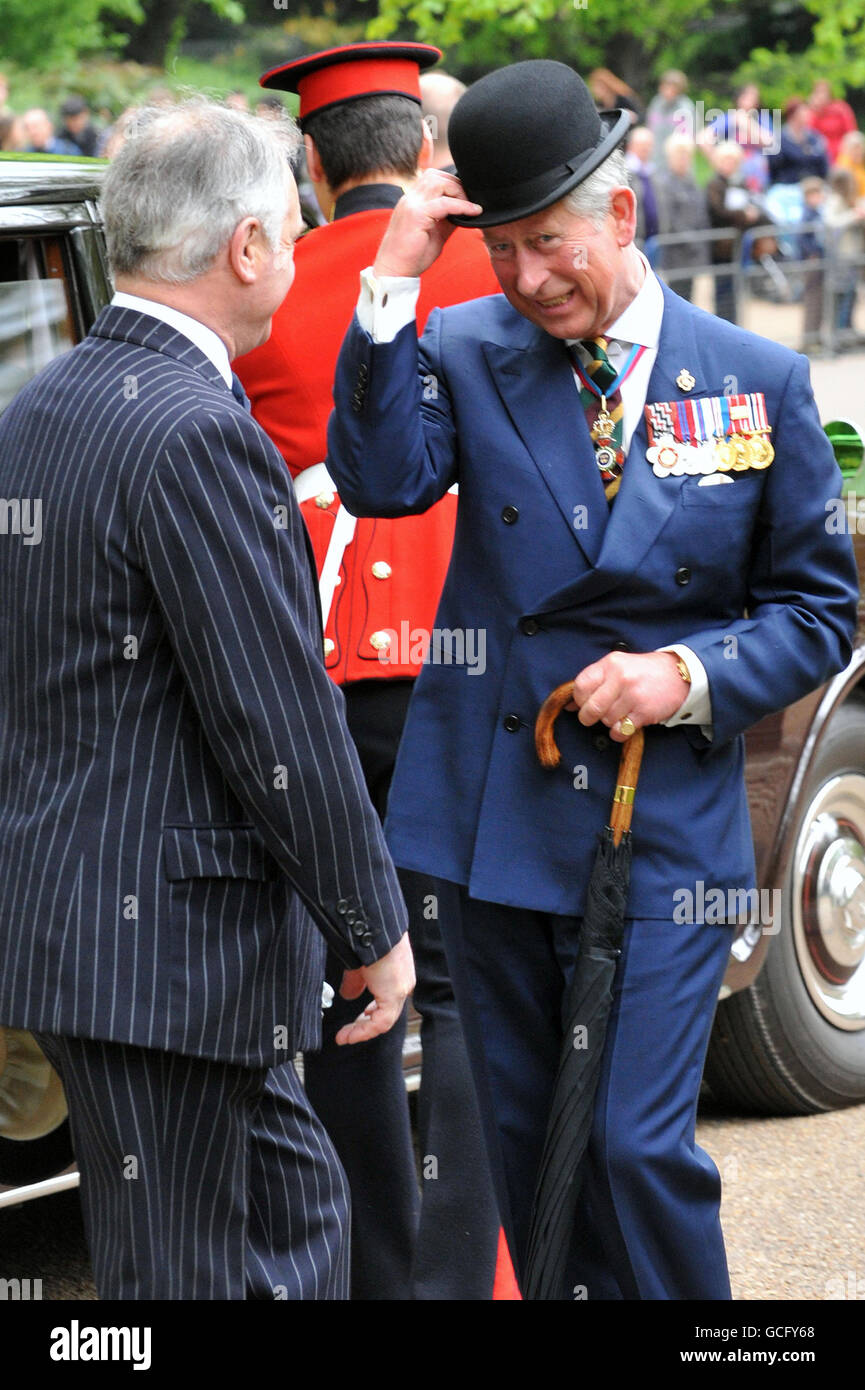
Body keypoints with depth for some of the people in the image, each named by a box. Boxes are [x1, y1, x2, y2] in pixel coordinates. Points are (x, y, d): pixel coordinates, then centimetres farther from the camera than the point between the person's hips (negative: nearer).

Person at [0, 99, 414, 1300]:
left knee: (296, 1205, 20)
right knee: (185, 1272, 1)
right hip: (161, 944, -10)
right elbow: (280, 720, -20)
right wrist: (374, 926, -9)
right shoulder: (195, 434, -20)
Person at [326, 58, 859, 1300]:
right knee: (512, 1148, 12)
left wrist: (689, 678, -11)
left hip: (668, 833, -2)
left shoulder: (757, 380, 1)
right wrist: (397, 279, -19)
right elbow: (381, 480, -17)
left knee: (637, 1145, -7)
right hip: (497, 818, 2)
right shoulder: (468, 350, 2)